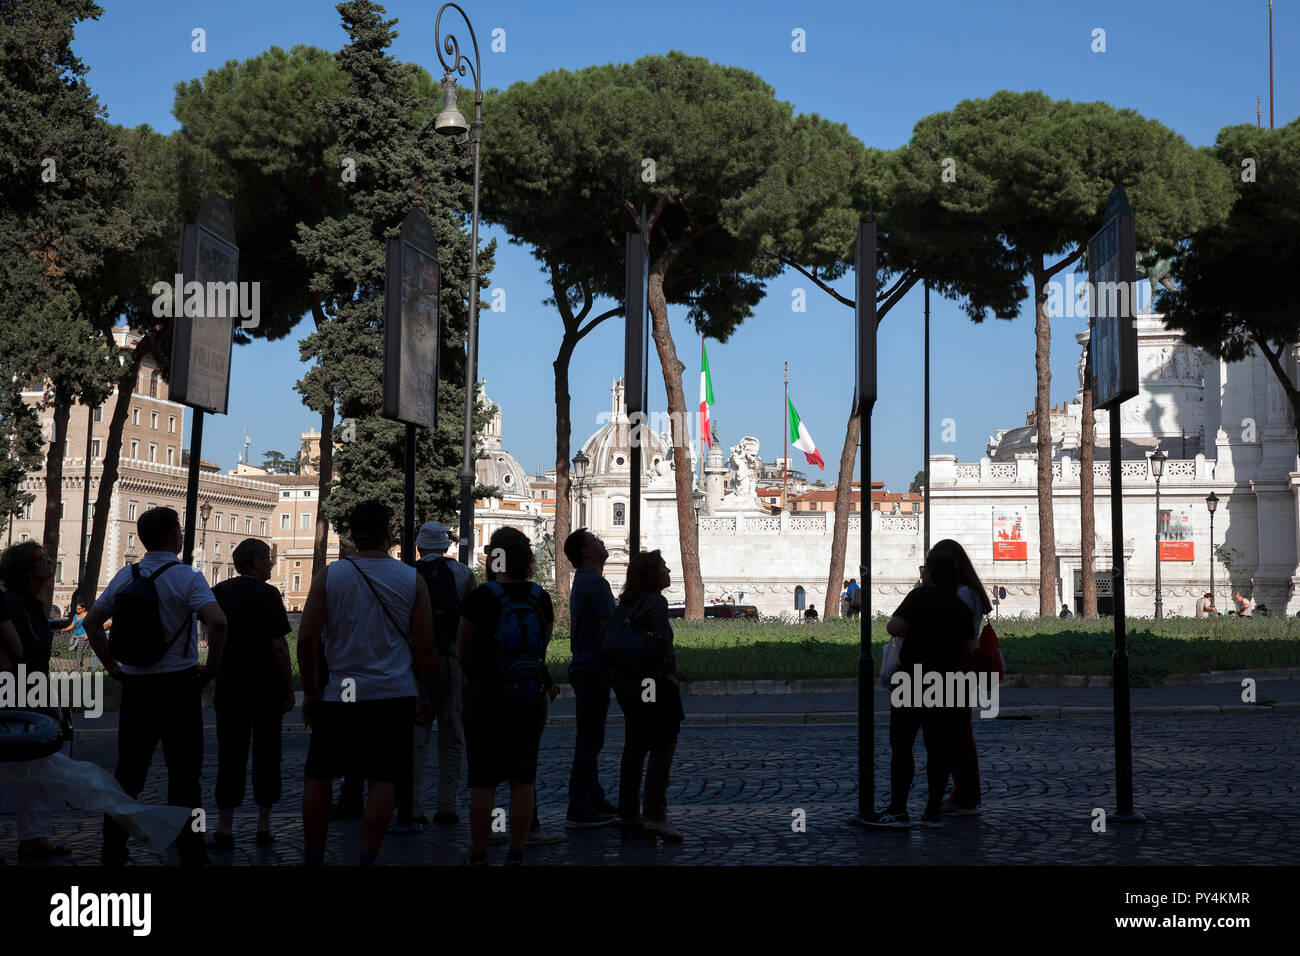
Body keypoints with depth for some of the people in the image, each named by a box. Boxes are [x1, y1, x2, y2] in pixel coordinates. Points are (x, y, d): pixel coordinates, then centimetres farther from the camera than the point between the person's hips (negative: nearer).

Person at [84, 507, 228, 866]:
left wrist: (112, 666, 12)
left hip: (134, 686, 4)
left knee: (128, 772, 13)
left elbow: (92, 622, 9)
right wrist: (211, 667, -10)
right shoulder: (186, 577, -10)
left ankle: (113, 851, 17)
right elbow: (218, 622, -23)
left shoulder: (125, 576, 6)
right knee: (184, 774, 3)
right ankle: (190, 853, 6)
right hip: (178, 684, -4)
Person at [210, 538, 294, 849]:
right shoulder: (268, 594, -9)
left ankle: (225, 830, 2)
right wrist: (290, 688, -4)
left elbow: (213, 643, 9)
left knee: (230, 755, 5)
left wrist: (214, 678, 17)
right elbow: (279, 646, -11)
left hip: (230, 687, 3)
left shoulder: (218, 593, 5)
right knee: (266, 754, 7)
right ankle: (264, 828, 10)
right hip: (268, 688, -3)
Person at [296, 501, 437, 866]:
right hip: (395, 696, 0)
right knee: (382, 780, 2)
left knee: (319, 777, 13)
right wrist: (433, 696, 10)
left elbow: (307, 639, -3)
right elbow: (425, 646, 0)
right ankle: (367, 860, -1)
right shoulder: (411, 579, 0)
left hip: (340, 695, 0)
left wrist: (311, 692, 7)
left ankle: (312, 857, 21)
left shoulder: (329, 576, -1)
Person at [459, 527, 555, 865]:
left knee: (482, 781, 4)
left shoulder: (480, 597, -11)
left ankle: (478, 855, 9)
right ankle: (516, 854, 9)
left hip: (486, 697, -3)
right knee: (523, 779, 8)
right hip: (530, 698, 3)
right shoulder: (541, 599, -1)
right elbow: (542, 649, 9)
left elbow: (464, 651, -2)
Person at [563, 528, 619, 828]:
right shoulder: (595, 583, -15)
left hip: (583, 666, 11)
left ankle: (595, 801, 22)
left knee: (589, 739, 15)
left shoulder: (582, 582, 18)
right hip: (594, 669, -11)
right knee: (590, 740, -7)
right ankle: (579, 811, -5)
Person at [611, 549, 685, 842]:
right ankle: (654, 815, -12)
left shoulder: (625, 603, 13)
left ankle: (627, 815, 15)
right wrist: (670, 671, -14)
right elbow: (663, 639, -20)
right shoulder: (656, 602, -11)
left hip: (626, 681, 9)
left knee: (634, 746, 13)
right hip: (652, 681, -8)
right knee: (663, 745, -5)